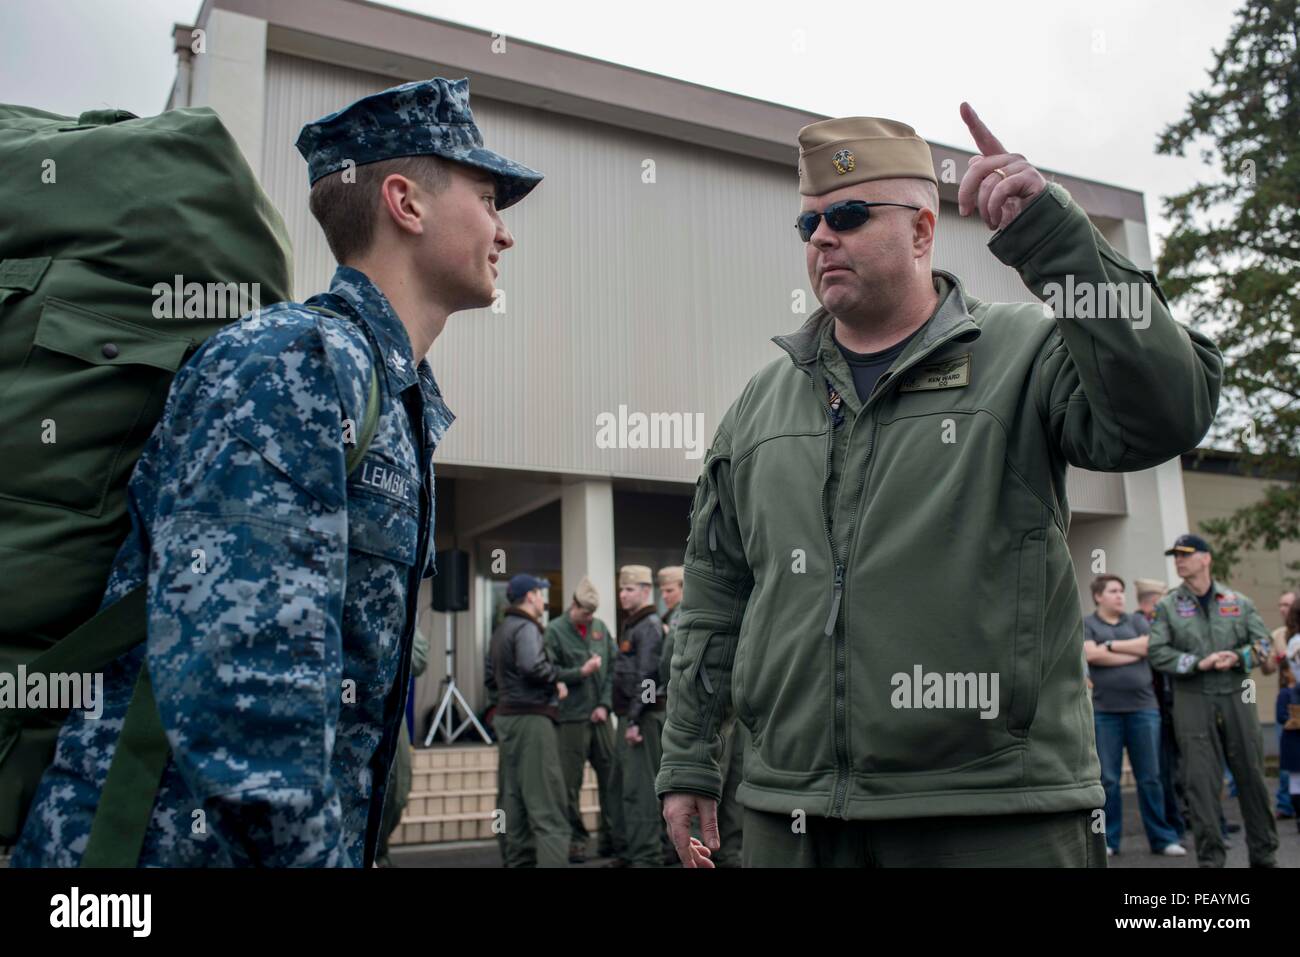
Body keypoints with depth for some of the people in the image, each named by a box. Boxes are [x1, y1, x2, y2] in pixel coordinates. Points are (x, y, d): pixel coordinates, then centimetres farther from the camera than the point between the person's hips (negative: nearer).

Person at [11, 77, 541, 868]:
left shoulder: (400, 403, 12)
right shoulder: (293, 361, -17)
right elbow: (239, 666, -26)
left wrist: (354, 845, 17)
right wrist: (312, 851, -20)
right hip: (178, 840, -8)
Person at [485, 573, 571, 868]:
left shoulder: (500, 630, 18)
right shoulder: (526, 627, -11)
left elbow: (490, 678, 21)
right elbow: (533, 665, -27)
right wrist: (556, 681, -11)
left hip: (507, 717, 10)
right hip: (531, 718, -10)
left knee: (514, 797, 13)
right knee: (545, 799, -10)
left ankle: (519, 859, 19)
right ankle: (552, 860, -14)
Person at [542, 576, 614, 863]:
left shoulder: (600, 627, 9)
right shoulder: (555, 631, -3)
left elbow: (613, 667, 9)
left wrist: (605, 704, 0)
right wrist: (581, 672, -17)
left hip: (600, 716, 4)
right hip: (571, 718, -4)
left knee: (610, 776, 6)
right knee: (571, 783, 1)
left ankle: (611, 834, 18)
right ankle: (576, 837, 12)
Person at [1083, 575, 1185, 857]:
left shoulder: (1137, 620, 14)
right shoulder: (1086, 624, 6)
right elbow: (1092, 654, -11)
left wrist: (1111, 645, -4)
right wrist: (1134, 652, -5)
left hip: (1143, 708, 2)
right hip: (1104, 711, -2)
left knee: (1150, 778, 5)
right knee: (1108, 779, 2)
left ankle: (1162, 838, 14)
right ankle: (1108, 840, 12)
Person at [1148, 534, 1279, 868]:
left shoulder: (1238, 601, 9)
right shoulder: (1168, 606, 4)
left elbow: (1263, 641, 6)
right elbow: (1157, 652, -4)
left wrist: (1238, 657, -13)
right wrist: (1198, 663, -15)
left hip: (1237, 697, 2)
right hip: (1193, 701, -1)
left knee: (1251, 774, 9)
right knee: (1201, 781, -2)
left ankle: (1264, 854, 23)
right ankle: (1210, 857, 7)